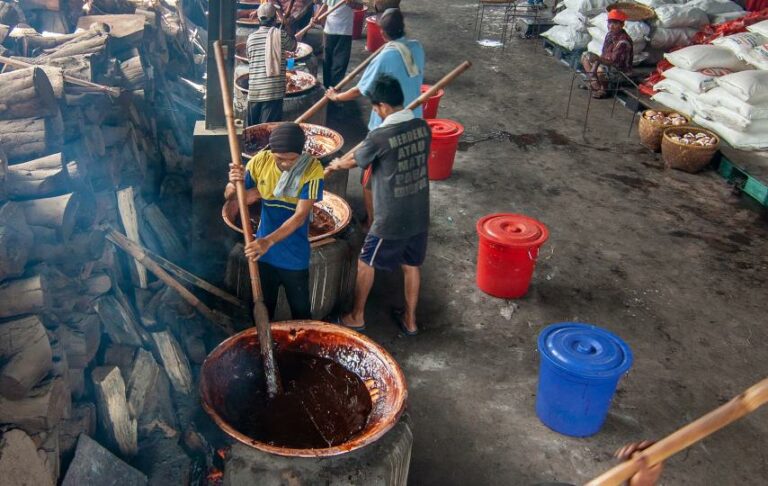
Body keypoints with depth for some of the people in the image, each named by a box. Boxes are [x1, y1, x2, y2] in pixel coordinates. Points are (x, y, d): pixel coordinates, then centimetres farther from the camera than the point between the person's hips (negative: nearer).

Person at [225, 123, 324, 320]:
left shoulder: (312, 169, -20)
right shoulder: (260, 161, -11)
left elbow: (300, 216, -24)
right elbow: (229, 196, -4)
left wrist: (268, 241, -35)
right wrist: (234, 183, -28)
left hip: (295, 258, -2)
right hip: (264, 254, 3)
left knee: (301, 313, 16)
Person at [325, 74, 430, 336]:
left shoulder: (379, 137, -21)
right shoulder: (422, 127, -2)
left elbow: (354, 160, -3)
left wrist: (335, 165, 21)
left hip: (392, 220, -6)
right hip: (419, 216, 6)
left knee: (366, 264, 15)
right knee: (411, 265, 21)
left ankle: (356, 317, 30)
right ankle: (410, 319, 35)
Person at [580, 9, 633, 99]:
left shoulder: (623, 41, -28)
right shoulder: (610, 34, -1)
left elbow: (613, 62, -32)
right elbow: (604, 54, 5)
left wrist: (598, 59, -45)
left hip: (620, 70, -10)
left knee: (601, 69, -39)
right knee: (585, 56, 8)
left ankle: (603, 90, -7)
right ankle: (595, 85, -1)